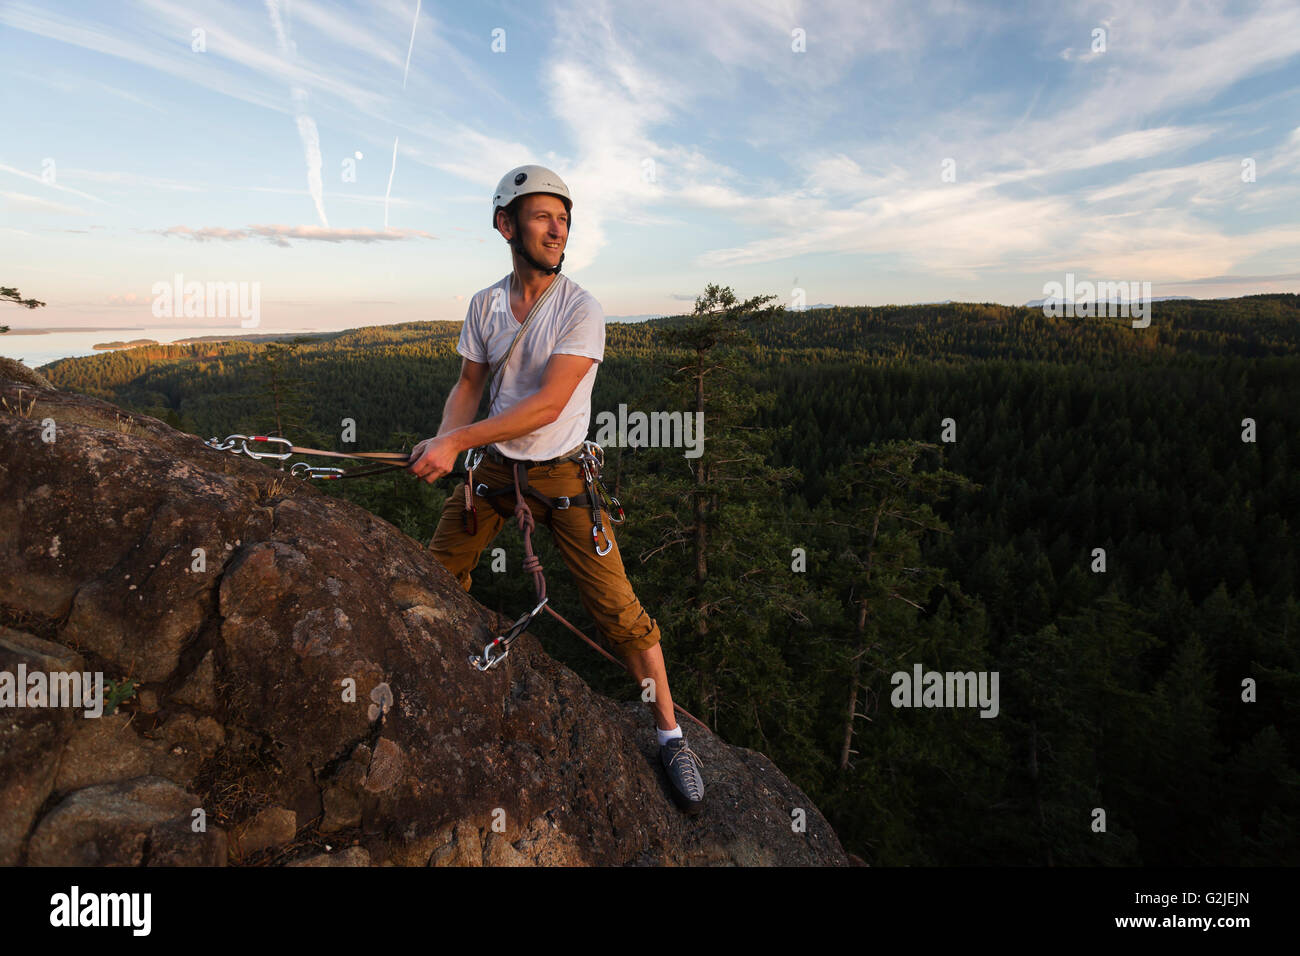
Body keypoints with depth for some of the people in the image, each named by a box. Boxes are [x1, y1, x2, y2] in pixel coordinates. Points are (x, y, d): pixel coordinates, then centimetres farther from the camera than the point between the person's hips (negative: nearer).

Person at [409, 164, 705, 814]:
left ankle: (671, 735, 9)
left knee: (617, 608, -8)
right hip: (493, 466, 5)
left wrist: (457, 440, -27)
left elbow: (548, 403, -24)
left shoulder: (581, 309, -15)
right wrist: (442, 443, -13)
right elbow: (469, 385, 7)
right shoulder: (484, 305, 1)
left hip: (561, 473, -4)